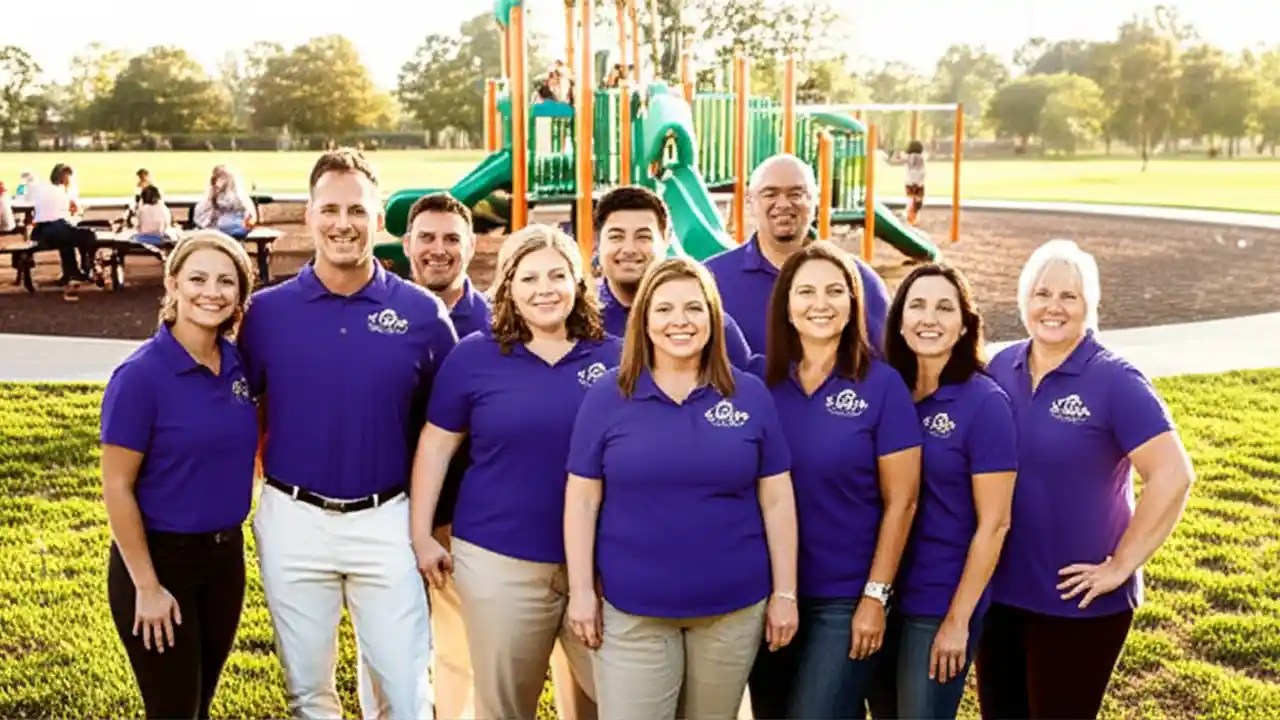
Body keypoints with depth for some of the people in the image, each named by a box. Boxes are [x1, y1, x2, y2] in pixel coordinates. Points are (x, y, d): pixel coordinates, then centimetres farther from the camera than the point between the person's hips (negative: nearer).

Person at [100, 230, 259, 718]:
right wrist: (147, 586, -15)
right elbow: (116, 488, -15)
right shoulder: (141, 374, -17)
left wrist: (228, 543, 9)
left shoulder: (238, 364, -1)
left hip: (225, 554, 5)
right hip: (159, 558, -5)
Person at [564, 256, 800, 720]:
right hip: (631, 609, -1)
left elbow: (776, 500, 2)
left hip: (734, 606, 2)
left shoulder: (750, 395, 0)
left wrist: (785, 592, 1)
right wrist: (581, 591, -4)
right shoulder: (606, 397, -2)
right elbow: (582, 501, -1)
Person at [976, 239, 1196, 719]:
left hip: (1078, 599, -5)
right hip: (998, 591, 5)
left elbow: (1173, 476, -19)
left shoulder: (1114, 381, -13)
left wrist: (1122, 564, -17)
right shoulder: (1000, 368, 2)